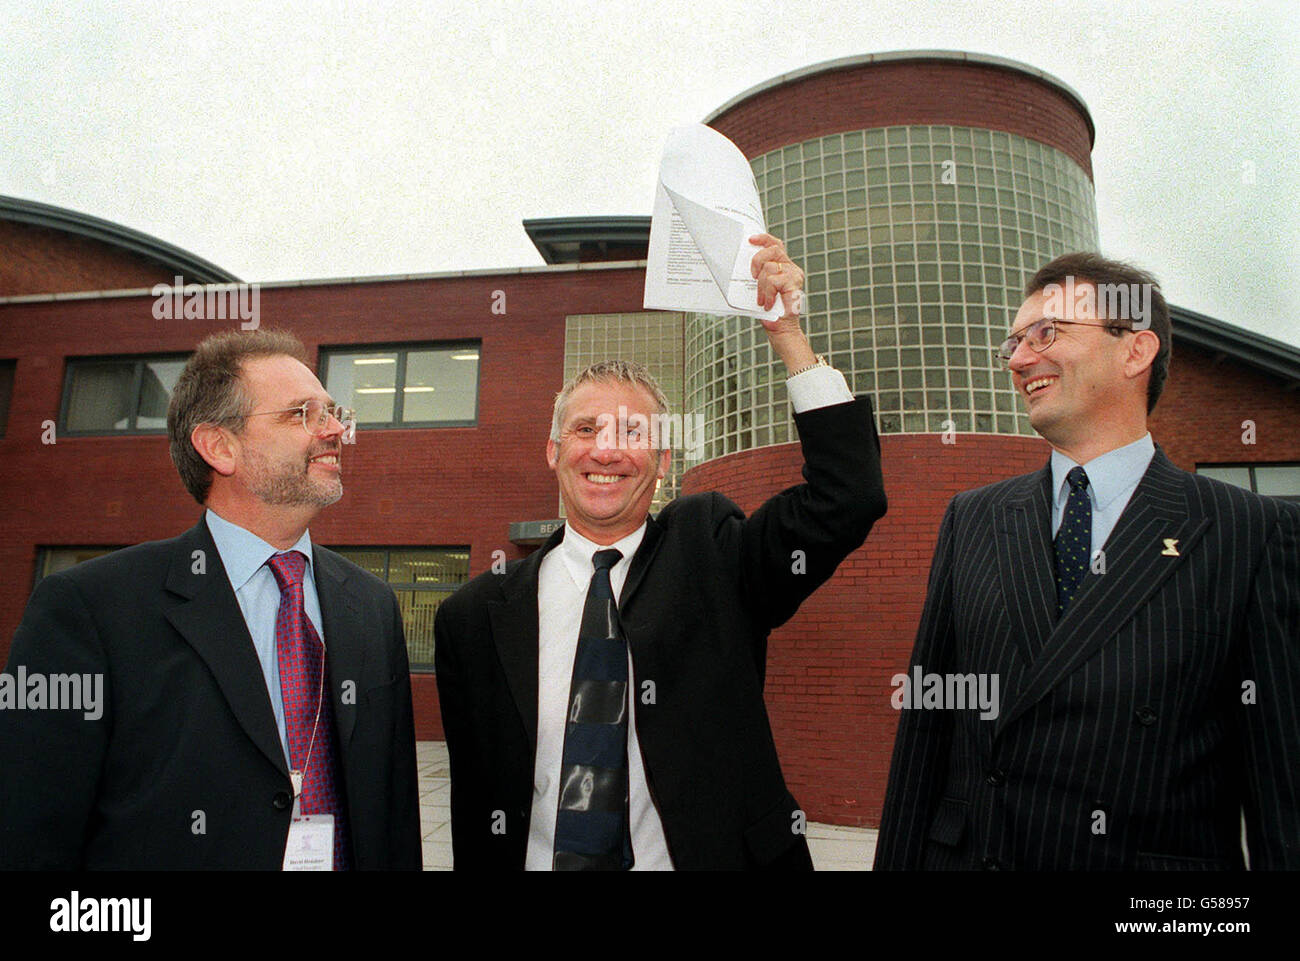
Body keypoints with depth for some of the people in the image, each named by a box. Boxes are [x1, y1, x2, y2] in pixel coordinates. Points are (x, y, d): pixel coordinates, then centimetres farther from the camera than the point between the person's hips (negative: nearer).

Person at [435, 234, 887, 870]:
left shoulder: (712, 556, -7)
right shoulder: (476, 617, -8)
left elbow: (848, 497, -19)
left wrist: (786, 332, -23)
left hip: (704, 855, 0)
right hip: (537, 859, 1)